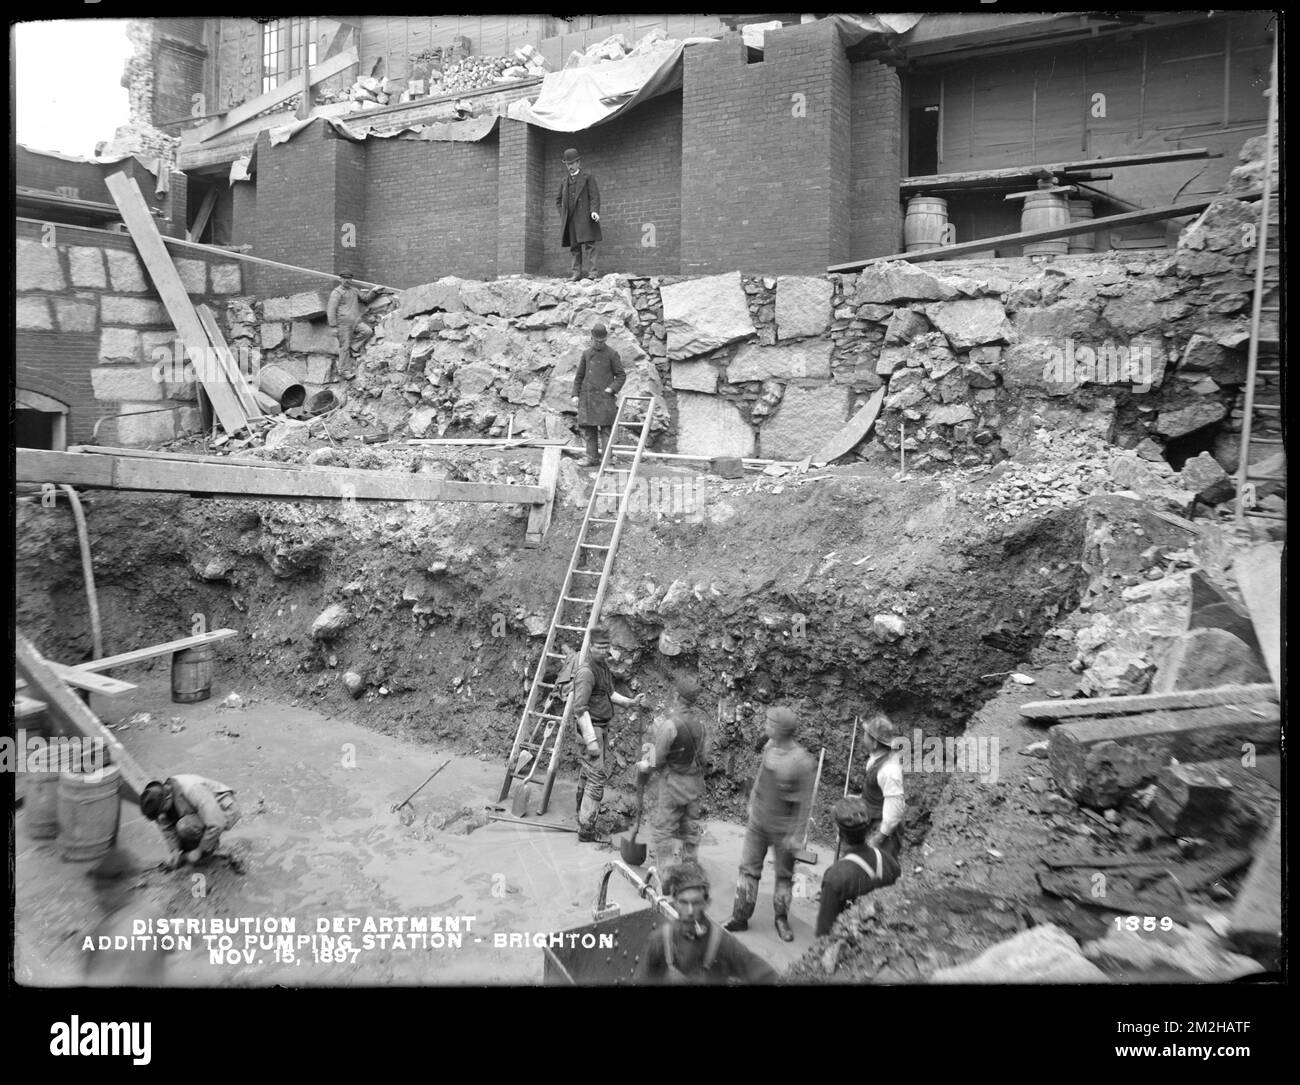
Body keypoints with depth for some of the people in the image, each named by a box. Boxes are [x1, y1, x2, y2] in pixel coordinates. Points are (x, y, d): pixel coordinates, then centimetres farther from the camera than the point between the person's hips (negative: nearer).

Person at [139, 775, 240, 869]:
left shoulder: (192, 789, -33)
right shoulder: (162, 793, -12)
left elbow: (216, 824, -34)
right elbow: (167, 827, -1)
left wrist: (199, 851, -24)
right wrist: (175, 850, -12)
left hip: (224, 812, -8)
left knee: (185, 826, -30)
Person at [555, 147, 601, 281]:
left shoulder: (588, 177, 8)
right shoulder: (564, 181, 22)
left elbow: (595, 196, -2)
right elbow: (558, 200, 28)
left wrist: (594, 211, -18)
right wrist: (563, 214, 11)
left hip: (585, 218, -5)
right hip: (571, 220, 5)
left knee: (588, 245, -13)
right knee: (575, 248, 1)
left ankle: (590, 273, -18)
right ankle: (577, 273, 1)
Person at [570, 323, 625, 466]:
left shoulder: (612, 354, 1)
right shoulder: (586, 354, 11)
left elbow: (621, 375, 1)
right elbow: (579, 376, 15)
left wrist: (611, 389, -13)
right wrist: (575, 394, 6)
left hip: (605, 396, -4)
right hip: (588, 395, 4)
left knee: (605, 427, -8)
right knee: (589, 428, 0)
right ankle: (592, 457, 3)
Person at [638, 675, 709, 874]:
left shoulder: (669, 724, -24)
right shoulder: (700, 720, -3)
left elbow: (656, 760, -16)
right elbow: (704, 757, 6)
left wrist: (642, 766, 6)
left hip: (673, 784, -6)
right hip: (696, 783, 6)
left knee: (663, 830, 8)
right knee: (691, 831, 18)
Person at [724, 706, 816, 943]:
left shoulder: (802, 762, -24)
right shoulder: (770, 746, -6)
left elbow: (805, 803, -18)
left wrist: (797, 835, -16)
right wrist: (752, 802, 18)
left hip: (783, 829, -5)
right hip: (758, 822, 5)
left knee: (784, 875, 12)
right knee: (748, 869, 10)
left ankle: (782, 919, 31)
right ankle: (740, 917, 22)